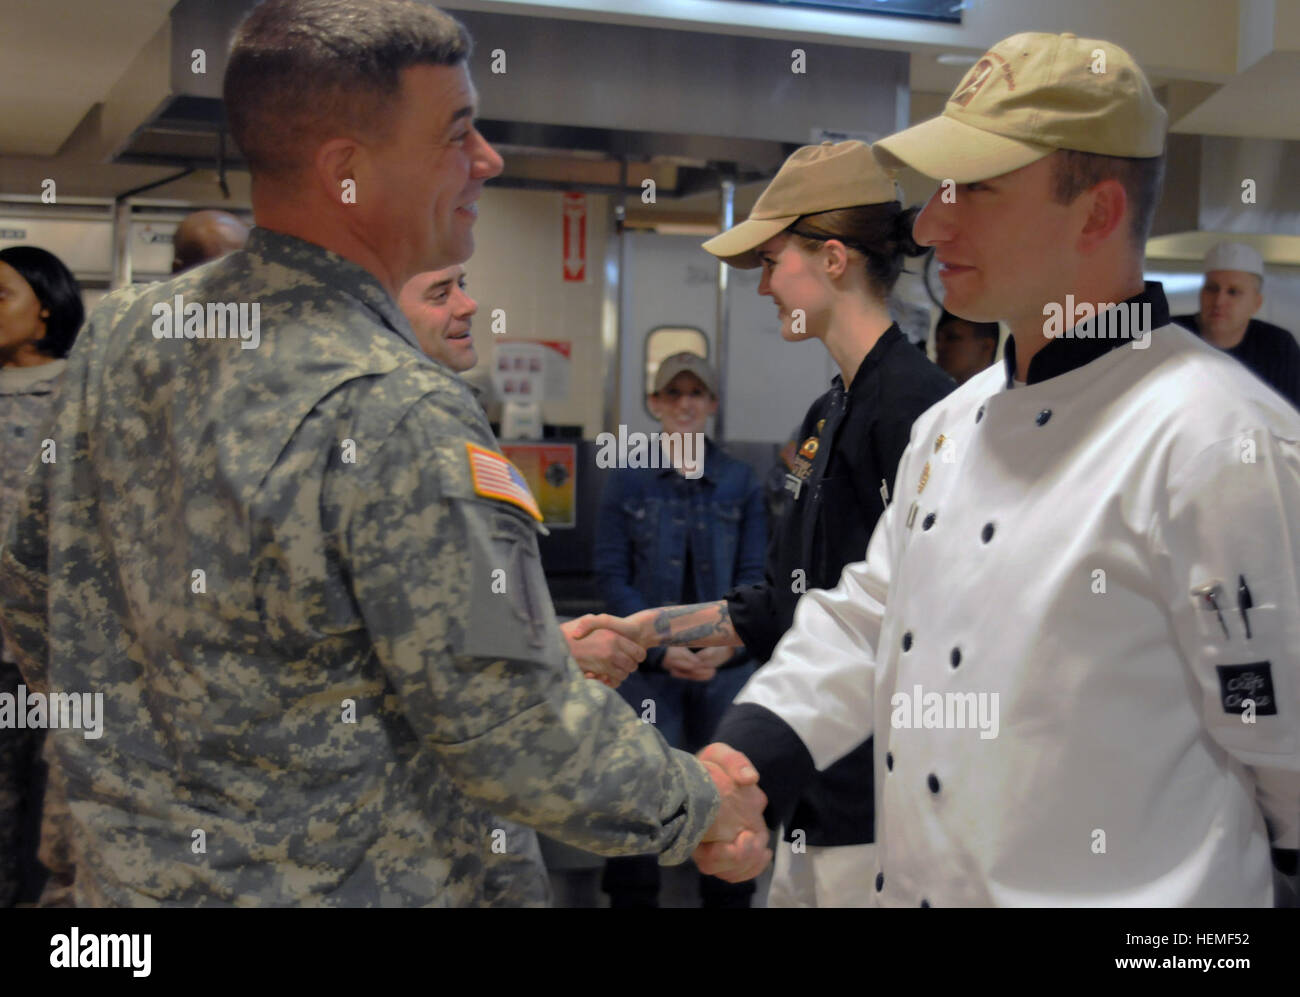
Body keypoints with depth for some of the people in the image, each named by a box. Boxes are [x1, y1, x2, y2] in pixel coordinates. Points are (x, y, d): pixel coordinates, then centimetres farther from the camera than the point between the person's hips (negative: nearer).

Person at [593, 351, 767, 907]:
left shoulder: (740, 481, 6)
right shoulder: (627, 482, 3)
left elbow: (753, 573, 4)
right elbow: (611, 575, -1)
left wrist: (727, 640, -12)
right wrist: (661, 647, -11)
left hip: (726, 664, 1)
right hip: (647, 665, -1)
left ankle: (729, 898, 17)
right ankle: (631, 899, 12)